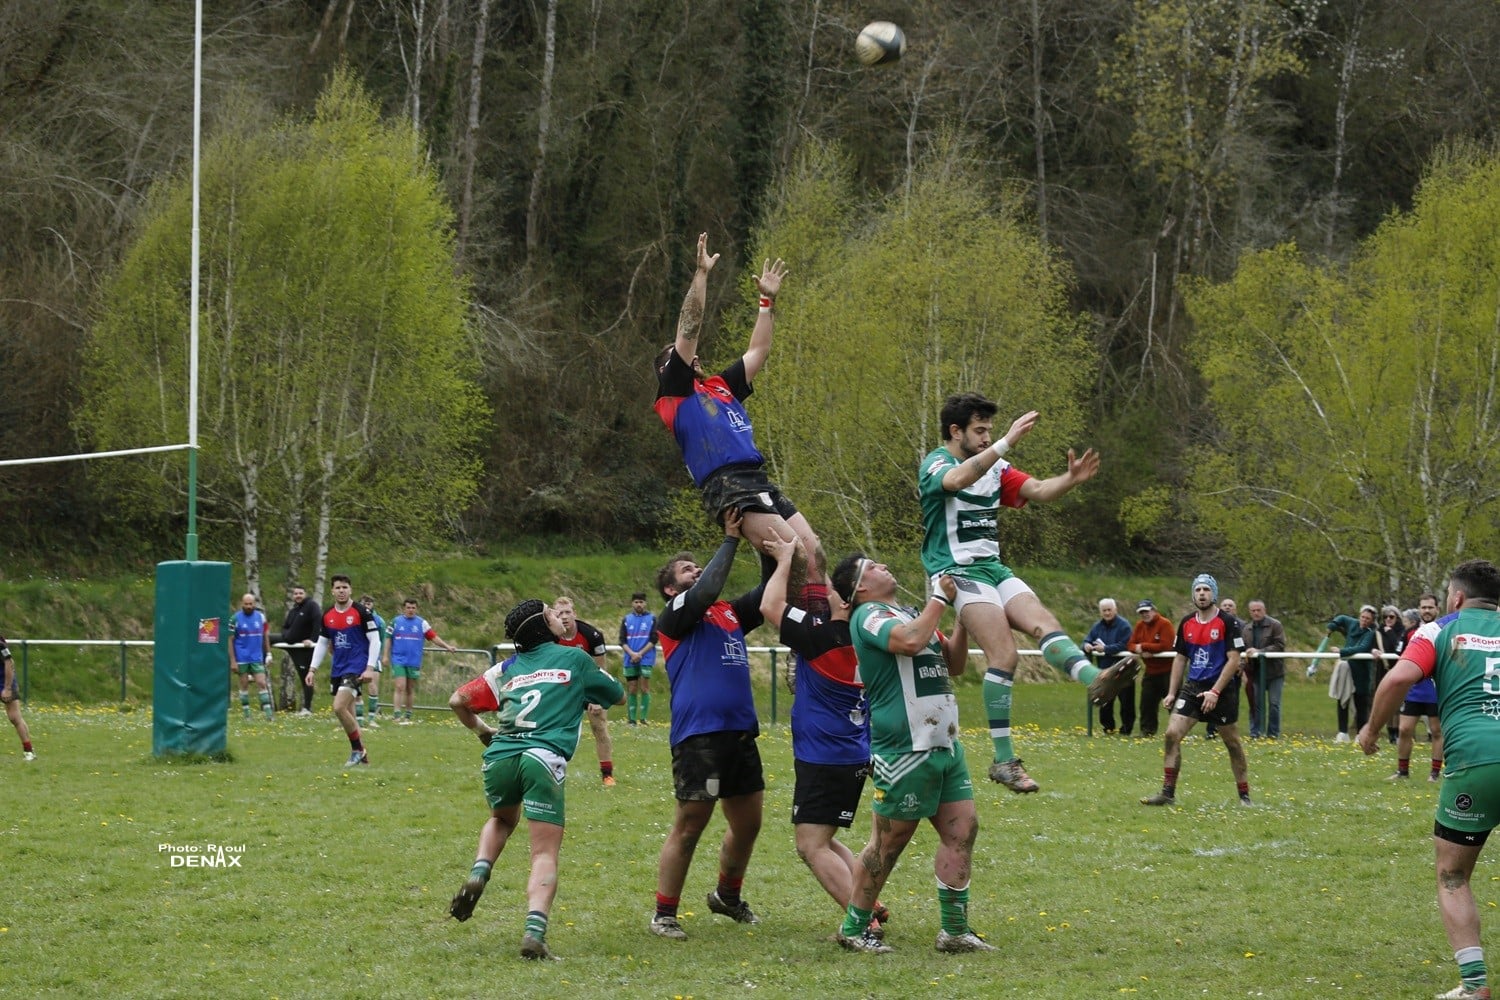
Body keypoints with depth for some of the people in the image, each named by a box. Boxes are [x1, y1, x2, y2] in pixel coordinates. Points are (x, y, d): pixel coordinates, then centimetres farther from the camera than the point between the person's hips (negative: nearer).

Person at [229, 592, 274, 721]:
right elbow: (230, 641, -5)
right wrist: (232, 661, -9)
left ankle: (268, 713, -6)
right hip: (241, 659, -2)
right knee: (244, 685, 3)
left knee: (262, 683, -6)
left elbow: (265, 636, 13)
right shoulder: (235, 618, -5)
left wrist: (268, 654, 8)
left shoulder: (261, 617, 4)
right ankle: (246, 714, 10)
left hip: (257, 658, 2)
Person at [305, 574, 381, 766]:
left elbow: (375, 640, -9)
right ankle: (361, 755, 18)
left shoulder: (361, 612, -8)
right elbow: (322, 644, 17)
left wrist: (370, 668, -17)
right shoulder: (327, 615, 9)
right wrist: (312, 669, 10)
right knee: (347, 714, 8)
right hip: (337, 669, 7)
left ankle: (357, 749, -6)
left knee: (339, 708, -20)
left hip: (356, 667, -7)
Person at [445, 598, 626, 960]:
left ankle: (479, 873, 7)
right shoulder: (576, 659, 15)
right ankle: (534, 930, -26)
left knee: (502, 819, 34)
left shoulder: (507, 669, 22)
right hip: (544, 758, -4)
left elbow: (458, 701, 18)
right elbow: (619, 696, 29)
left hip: (500, 756, 4)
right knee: (545, 854, -4)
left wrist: (480, 730, 36)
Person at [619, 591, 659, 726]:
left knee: (645, 689, -7)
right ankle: (632, 719, 5)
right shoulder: (626, 620, 10)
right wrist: (632, 654, -11)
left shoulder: (652, 619, 5)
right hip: (630, 661, 2)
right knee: (632, 690, 2)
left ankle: (643, 718, -6)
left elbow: (653, 640, -1)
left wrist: (640, 654, -10)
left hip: (646, 659, -2)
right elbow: (622, 640, 6)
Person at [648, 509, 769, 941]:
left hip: (741, 731, 7)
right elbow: (706, 591, -18)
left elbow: (768, 593, 15)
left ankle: (728, 896, 35)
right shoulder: (674, 617, -2)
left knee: (748, 823, 15)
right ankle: (664, 914, 4)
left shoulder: (730, 613, 19)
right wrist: (730, 540, -12)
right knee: (688, 828, -4)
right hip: (699, 734, -7)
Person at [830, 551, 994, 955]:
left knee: (961, 830, 3)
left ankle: (954, 930, 8)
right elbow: (910, 641, -27)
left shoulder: (907, 614, 19)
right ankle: (853, 929, 10)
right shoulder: (868, 616, -8)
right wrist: (940, 598, -15)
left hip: (944, 743, 9)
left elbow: (954, 664, 22)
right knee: (888, 843, -2)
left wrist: (964, 617, 11)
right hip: (904, 750, -9)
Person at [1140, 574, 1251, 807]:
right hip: (1192, 687, 4)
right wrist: (1172, 693, 9)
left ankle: (1244, 796, 17)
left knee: (1232, 743, 5)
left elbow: (1234, 659, -12)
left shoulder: (1227, 622, -8)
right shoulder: (1186, 624, 7)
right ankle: (1168, 793, -8)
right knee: (1172, 733, -10)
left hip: (1222, 690, -4)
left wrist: (1215, 692, -19)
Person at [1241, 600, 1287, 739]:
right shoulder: (1246, 629, 10)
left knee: (1274, 704, -1)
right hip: (1256, 672, 4)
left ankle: (1273, 733, 7)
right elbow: (1243, 648, 14)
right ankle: (1256, 732, 11)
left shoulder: (1275, 625, -5)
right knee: (1256, 703, 5)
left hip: (1274, 671, -4)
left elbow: (1279, 646, -14)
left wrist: (1259, 652, -22)